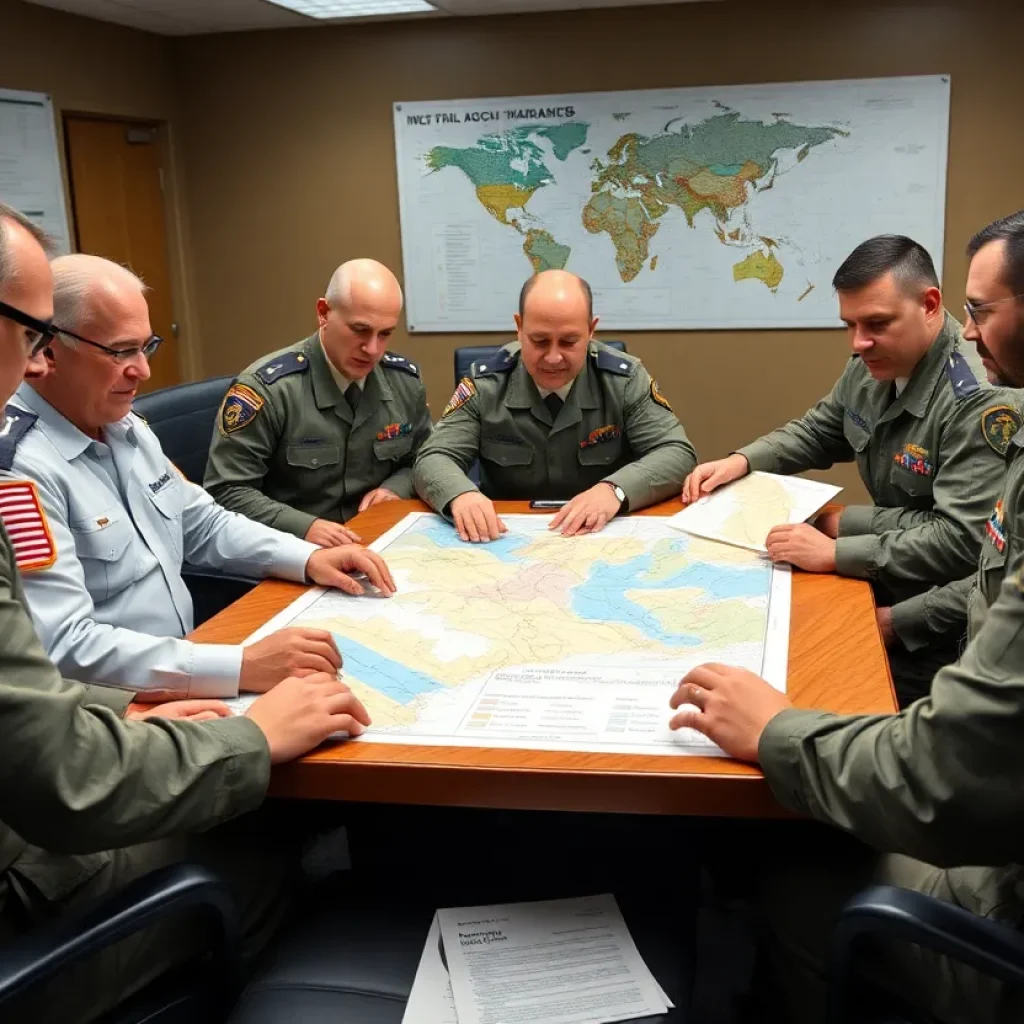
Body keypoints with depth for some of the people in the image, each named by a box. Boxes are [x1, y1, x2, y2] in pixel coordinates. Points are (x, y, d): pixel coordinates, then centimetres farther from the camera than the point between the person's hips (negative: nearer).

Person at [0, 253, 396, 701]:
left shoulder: (125, 426, 8)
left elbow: (203, 524, 19)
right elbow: (62, 649, -29)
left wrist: (308, 558, 2)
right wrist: (242, 666, -33)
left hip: (182, 678, 8)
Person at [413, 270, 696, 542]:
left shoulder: (625, 379, -6)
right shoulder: (484, 385, -5)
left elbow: (678, 454, -8)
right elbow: (433, 460, -6)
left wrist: (615, 490, -27)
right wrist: (461, 494, -30)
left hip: (605, 537, 0)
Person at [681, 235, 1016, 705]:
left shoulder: (980, 398, -26)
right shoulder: (872, 366, 1)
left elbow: (962, 541, -31)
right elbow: (818, 432, 18)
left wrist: (837, 549, -25)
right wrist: (740, 461, 0)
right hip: (888, 584, 7)